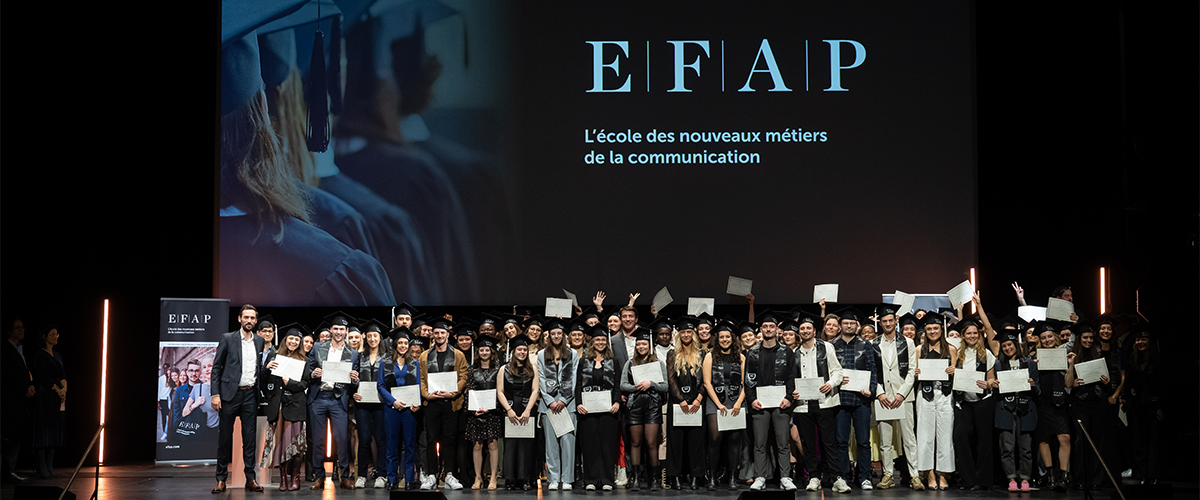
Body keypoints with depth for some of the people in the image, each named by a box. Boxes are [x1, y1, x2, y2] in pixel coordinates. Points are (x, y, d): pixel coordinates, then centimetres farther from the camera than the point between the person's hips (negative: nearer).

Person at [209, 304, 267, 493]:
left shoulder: (259, 341, 11)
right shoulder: (227, 339, 0)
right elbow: (216, 367, 0)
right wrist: (215, 394, -7)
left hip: (250, 394, 3)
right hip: (230, 393, -3)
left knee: (250, 437, 3)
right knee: (224, 436, 1)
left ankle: (250, 478, 7)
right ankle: (221, 479, 7)